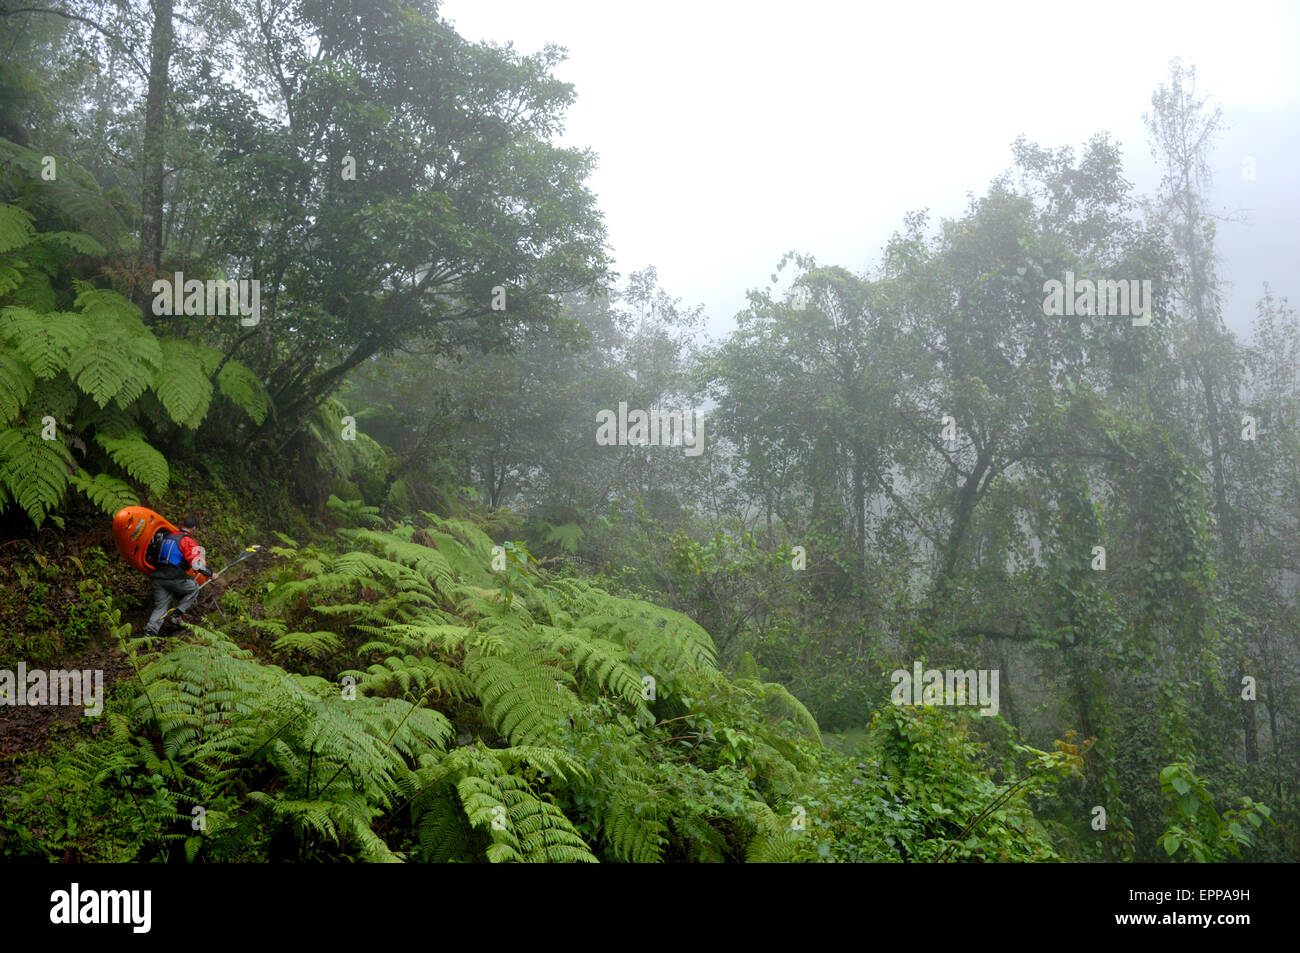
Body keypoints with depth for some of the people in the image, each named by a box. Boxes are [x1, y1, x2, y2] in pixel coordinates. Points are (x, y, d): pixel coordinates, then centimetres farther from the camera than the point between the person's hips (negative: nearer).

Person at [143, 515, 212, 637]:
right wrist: (210, 573, 1)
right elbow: (197, 564, -13)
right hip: (174, 578, -6)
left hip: (157, 577, 6)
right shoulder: (189, 542, -3)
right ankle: (177, 614, 5)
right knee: (194, 588, 19)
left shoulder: (166, 536, 19)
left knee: (160, 607, 11)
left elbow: (153, 558, 26)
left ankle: (149, 632, -4)